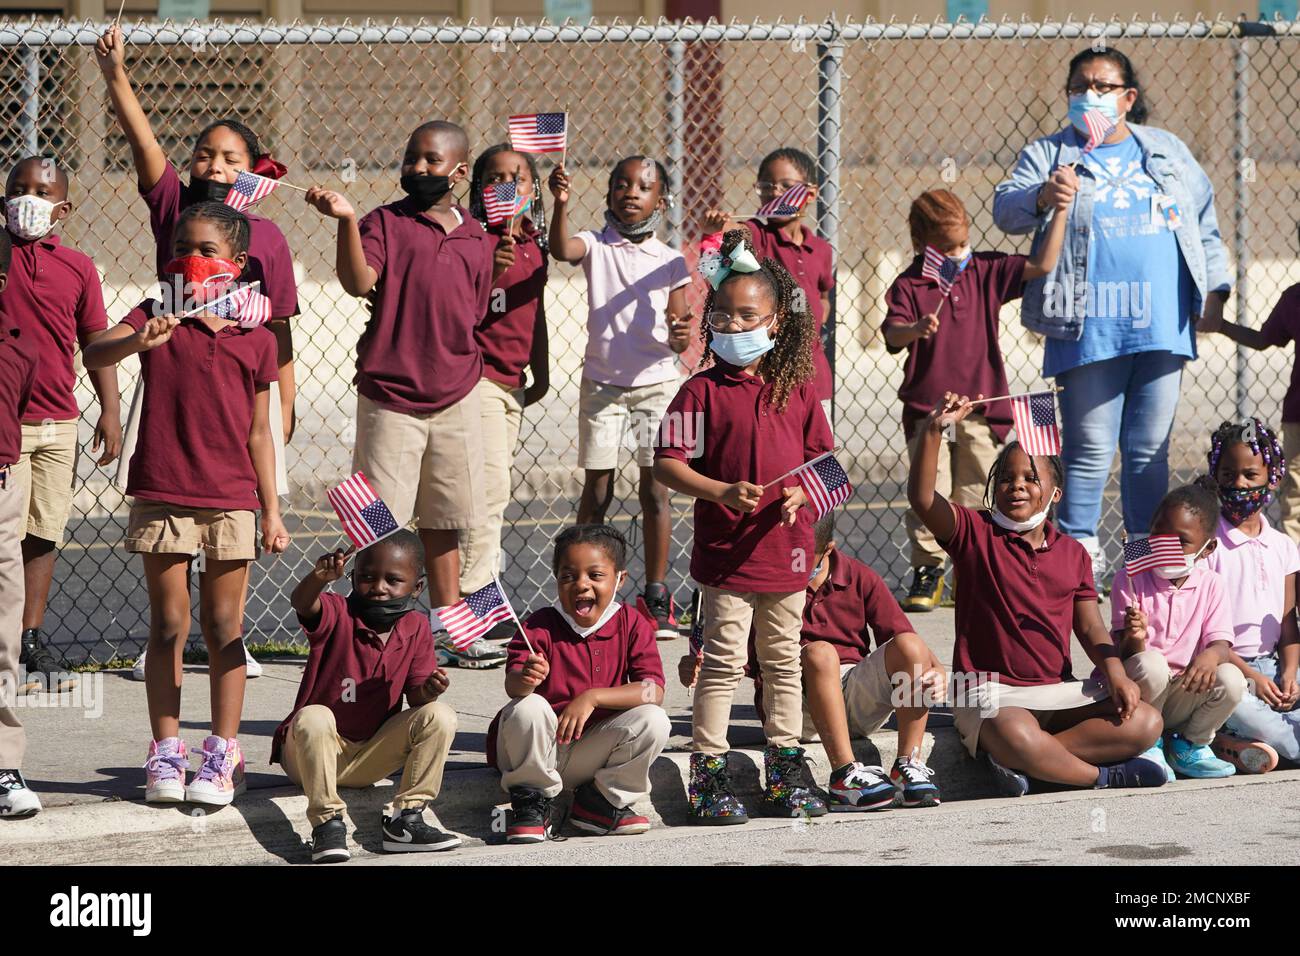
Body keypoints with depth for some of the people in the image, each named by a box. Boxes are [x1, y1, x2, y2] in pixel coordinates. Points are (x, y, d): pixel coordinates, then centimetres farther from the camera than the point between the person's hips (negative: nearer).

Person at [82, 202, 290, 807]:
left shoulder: (256, 340, 5)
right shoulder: (155, 317, 2)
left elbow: (258, 434, 8)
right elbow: (93, 355, -15)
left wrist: (272, 511, 6)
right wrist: (139, 341, -36)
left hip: (230, 501, 1)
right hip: (161, 497, -1)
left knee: (223, 628, 5)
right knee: (168, 626, 4)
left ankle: (222, 756, 12)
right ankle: (165, 754, 11)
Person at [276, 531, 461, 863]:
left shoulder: (416, 628, 0)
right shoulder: (338, 614, -12)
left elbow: (415, 697, -4)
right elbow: (302, 604, -36)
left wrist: (427, 692, -28)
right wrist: (320, 578, -59)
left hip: (368, 759, 4)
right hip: (313, 751, -4)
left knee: (439, 716, -14)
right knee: (314, 717, -37)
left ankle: (406, 819, -11)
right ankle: (327, 823, -28)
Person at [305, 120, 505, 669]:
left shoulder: (477, 239, 11)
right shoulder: (385, 223, -3)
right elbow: (359, 284, -20)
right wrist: (346, 222, -32)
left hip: (456, 397, 4)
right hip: (391, 397, -4)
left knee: (444, 519, 11)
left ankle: (447, 629, 19)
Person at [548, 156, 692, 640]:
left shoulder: (671, 262, 3)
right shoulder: (596, 246, 0)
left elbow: (676, 331, 3)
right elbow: (561, 250, -23)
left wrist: (681, 335, -21)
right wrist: (561, 204, -40)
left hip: (656, 382, 1)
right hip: (602, 382, -1)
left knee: (655, 489, 2)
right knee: (597, 489, 2)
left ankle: (656, 596, 9)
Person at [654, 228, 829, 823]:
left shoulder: (798, 392, 6)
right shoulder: (702, 392, -5)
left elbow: (822, 461, 11)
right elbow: (666, 462, -9)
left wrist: (800, 495, -10)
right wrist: (722, 493, -22)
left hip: (786, 547, 4)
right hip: (726, 551, -4)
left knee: (783, 661, 12)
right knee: (723, 662, -2)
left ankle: (784, 773, 21)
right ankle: (709, 775, 4)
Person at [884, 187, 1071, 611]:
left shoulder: (986, 271, 7)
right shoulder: (910, 285, -2)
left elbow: (1042, 265, 4)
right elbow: (892, 333, -15)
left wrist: (1059, 215, -5)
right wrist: (915, 329, -37)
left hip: (980, 408, 2)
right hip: (927, 409, -2)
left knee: (976, 496, 3)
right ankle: (927, 572, 6)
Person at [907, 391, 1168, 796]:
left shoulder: (1072, 554, 13)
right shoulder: (975, 533, 1)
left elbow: (1090, 627, 9)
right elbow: (922, 498, -16)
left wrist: (1115, 673, -10)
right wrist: (934, 430, -27)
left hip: (1058, 690, 6)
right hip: (989, 691, -6)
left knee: (1145, 723, -15)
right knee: (1016, 736, -40)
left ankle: (1015, 762, -21)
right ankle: (1102, 774, -13)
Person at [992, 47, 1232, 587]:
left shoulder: (1167, 153, 16)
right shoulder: (1049, 155, 6)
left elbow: (1204, 223, 21)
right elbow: (1006, 210, -9)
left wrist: (1214, 289, 11)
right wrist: (1043, 197, -30)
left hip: (1162, 325, 3)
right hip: (1089, 330, -3)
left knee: (1149, 450, 8)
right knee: (1090, 451, -5)